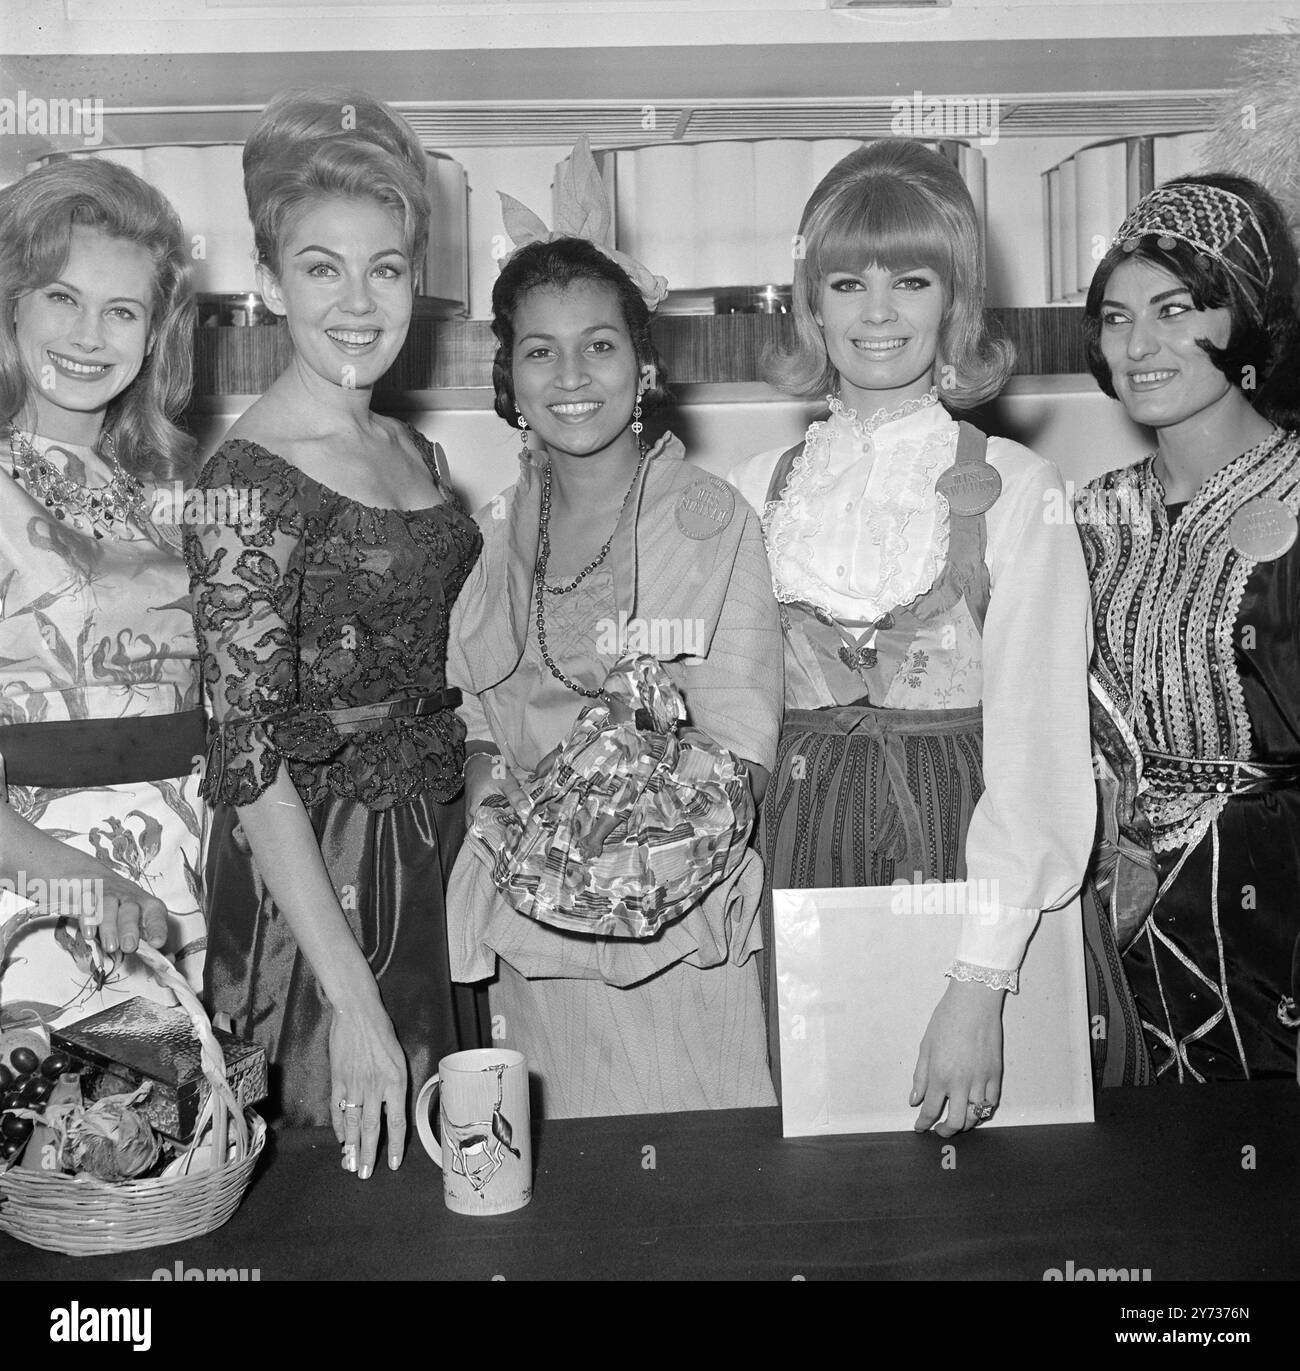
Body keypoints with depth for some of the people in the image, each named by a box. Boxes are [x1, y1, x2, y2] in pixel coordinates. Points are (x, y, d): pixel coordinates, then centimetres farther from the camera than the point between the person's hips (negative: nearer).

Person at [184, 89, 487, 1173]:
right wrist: (353, 1000, -23)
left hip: (439, 843, 7)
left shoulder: (411, 449, 5)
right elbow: (251, 767, -21)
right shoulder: (249, 482, -18)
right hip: (313, 870, -7)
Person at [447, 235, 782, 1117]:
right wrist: (491, 793, -9)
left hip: (678, 933, -3)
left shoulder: (714, 521, -7)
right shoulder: (502, 531, 7)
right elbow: (481, 722, 12)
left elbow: (743, 757, -10)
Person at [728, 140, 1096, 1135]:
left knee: (962, 1139, 6)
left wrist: (979, 987, -19)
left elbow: (1035, 738, -12)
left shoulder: (1014, 489, -6)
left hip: (961, 832, -2)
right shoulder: (759, 490, 5)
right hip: (799, 838, 2)